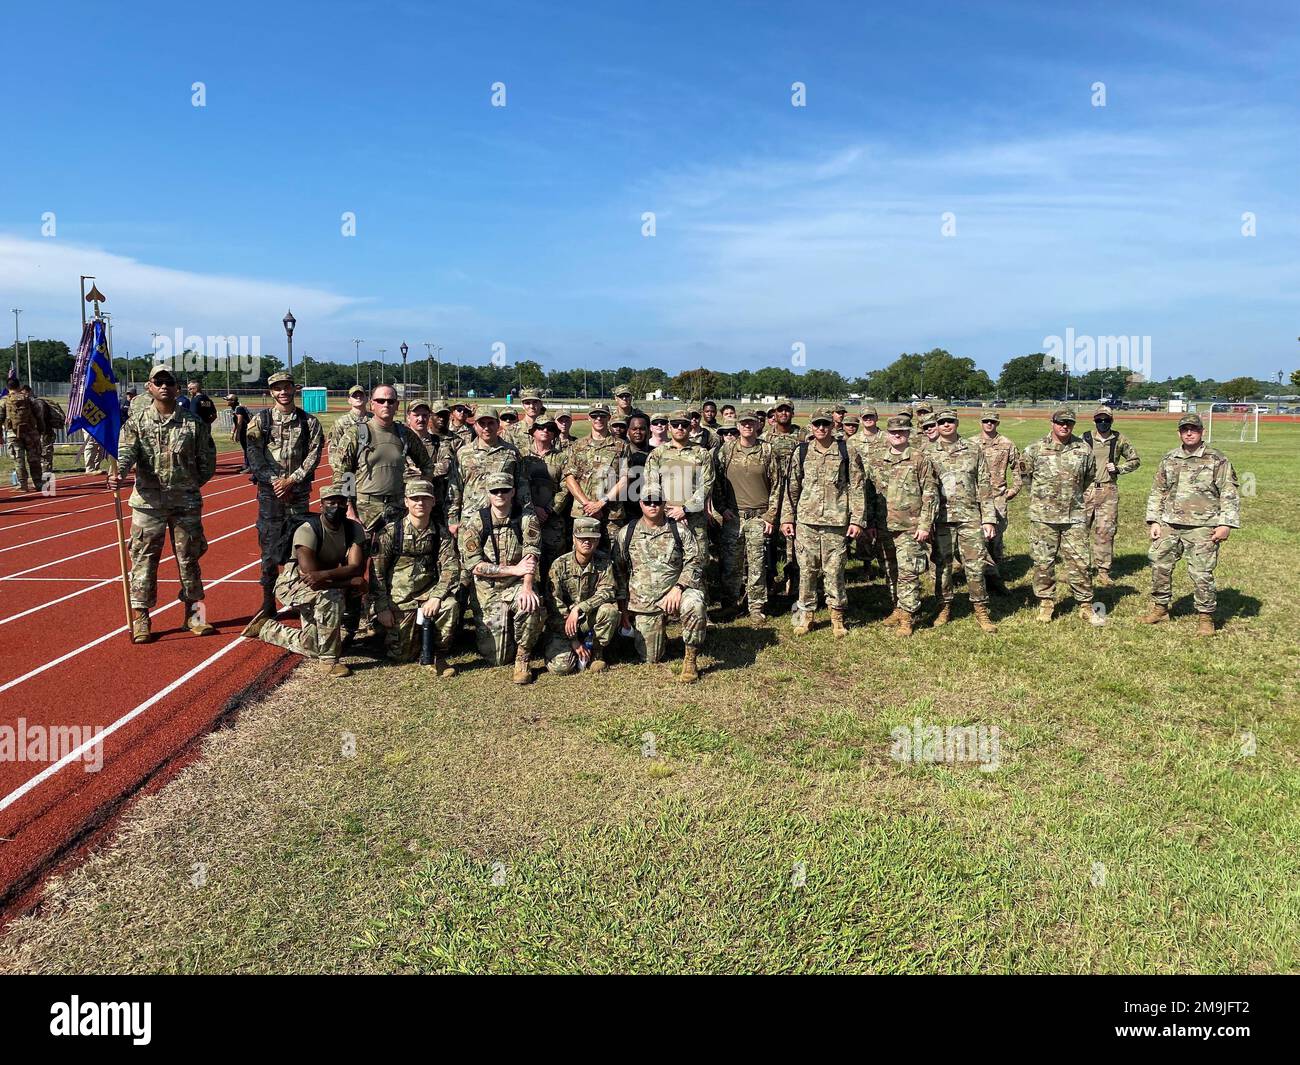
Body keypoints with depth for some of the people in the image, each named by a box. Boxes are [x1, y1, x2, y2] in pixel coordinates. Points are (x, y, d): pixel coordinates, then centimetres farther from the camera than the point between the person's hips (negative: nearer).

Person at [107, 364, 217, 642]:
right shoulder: (137, 420, 3)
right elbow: (126, 451, -10)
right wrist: (119, 474, -29)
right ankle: (140, 619, 9)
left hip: (187, 502, 1)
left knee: (189, 558, 9)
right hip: (148, 502, -1)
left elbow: (208, 460, 9)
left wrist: (191, 484, 4)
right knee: (143, 559, 1)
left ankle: (194, 614, 21)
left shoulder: (193, 422, 5)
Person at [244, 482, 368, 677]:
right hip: (294, 583, -6)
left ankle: (265, 626, 34)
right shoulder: (308, 529, -25)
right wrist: (349, 581, -33)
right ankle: (328, 659, -24)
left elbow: (357, 568, -23)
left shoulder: (354, 529, -10)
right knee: (331, 595, -38)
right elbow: (310, 572, -33)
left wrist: (325, 575, -39)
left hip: (324, 588, 6)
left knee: (310, 649, 8)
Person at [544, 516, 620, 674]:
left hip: (589, 620, 2)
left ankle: (597, 653, -5)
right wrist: (573, 641, -17)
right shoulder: (560, 565, -13)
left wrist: (578, 608, -31)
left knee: (610, 610, -30)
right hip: (562, 624, -2)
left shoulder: (603, 562, -5)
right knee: (560, 666, -23)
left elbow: (608, 591, -17)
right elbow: (554, 608, -14)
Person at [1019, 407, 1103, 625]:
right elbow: (1025, 474, 11)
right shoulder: (1035, 449, -3)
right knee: (1043, 562, 6)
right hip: (1043, 517, -1)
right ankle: (1045, 603, 20)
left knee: (1079, 562, 2)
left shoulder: (1083, 450, 3)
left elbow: (1089, 476, 19)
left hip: (1074, 517, 1)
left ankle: (1086, 606, 12)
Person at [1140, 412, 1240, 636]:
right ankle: (1160, 607, 23)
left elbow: (1230, 494, -2)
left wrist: (1225, 524, -10)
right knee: (1159, 566, 6)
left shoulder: (1217, 460, -1)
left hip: (1202, 527, -4)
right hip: (1169, 525, 4)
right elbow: (1157, 491, 16)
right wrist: (1154, 521, 8)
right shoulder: (1169, 459, 12)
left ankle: (1205, 617, 10)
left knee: (1201, 573, -5)